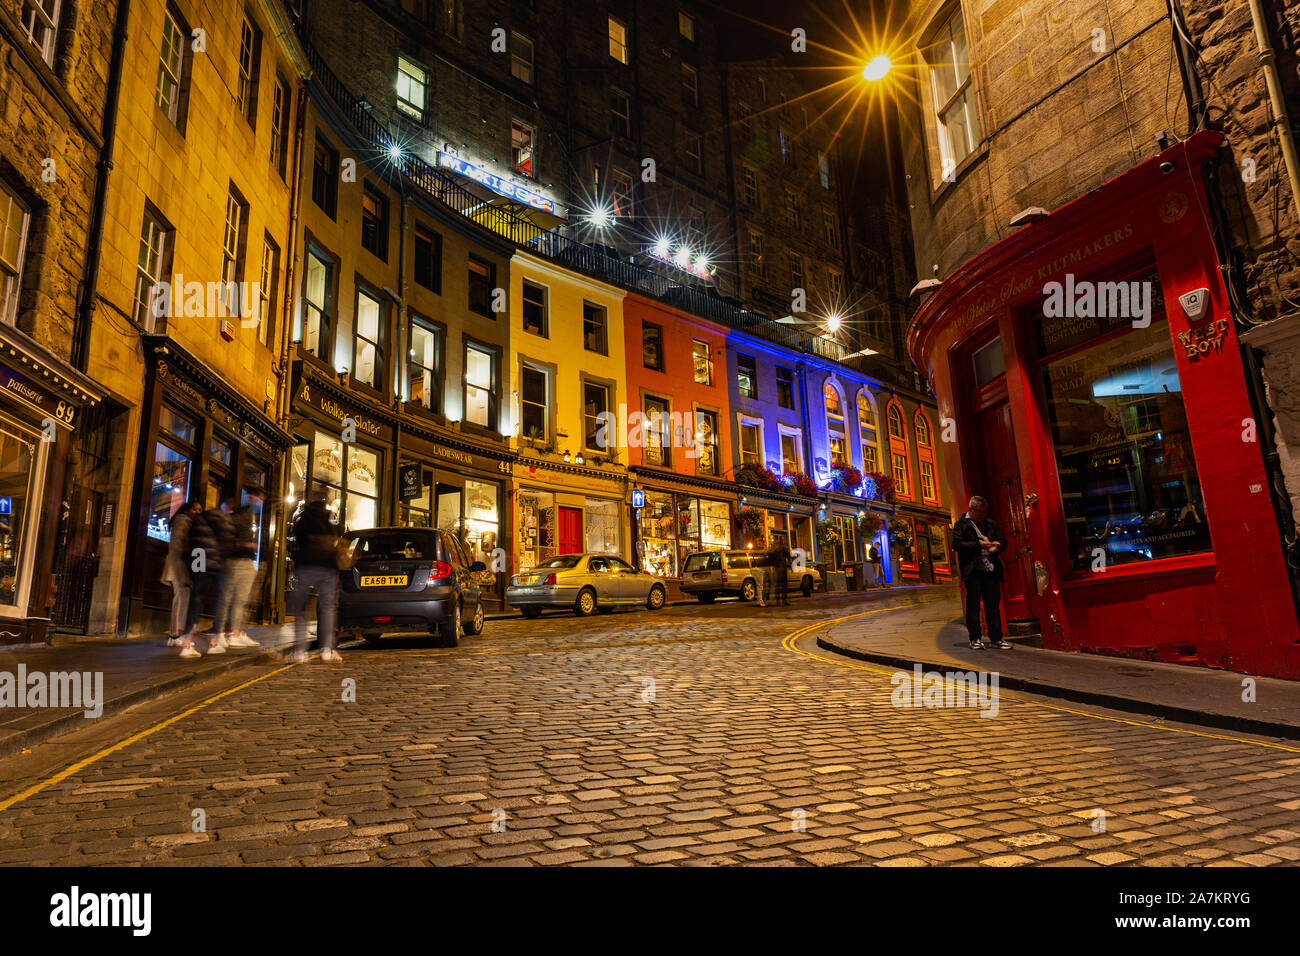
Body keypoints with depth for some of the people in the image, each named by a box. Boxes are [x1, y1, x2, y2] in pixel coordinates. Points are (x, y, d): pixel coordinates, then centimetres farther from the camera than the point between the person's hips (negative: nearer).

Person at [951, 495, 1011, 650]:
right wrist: (978, 544, -17)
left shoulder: (991, 523, 16)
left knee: (993, 605, 5)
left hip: (991, 570, 4)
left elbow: (1003, 541, 22)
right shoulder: (961, 524, 0)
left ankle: (996, 638, 11)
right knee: (973, 606, 2)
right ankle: (975, 639, 10)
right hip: (973, 572, -4)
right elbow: (956, 544, -11)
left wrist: (998, 544, -2)